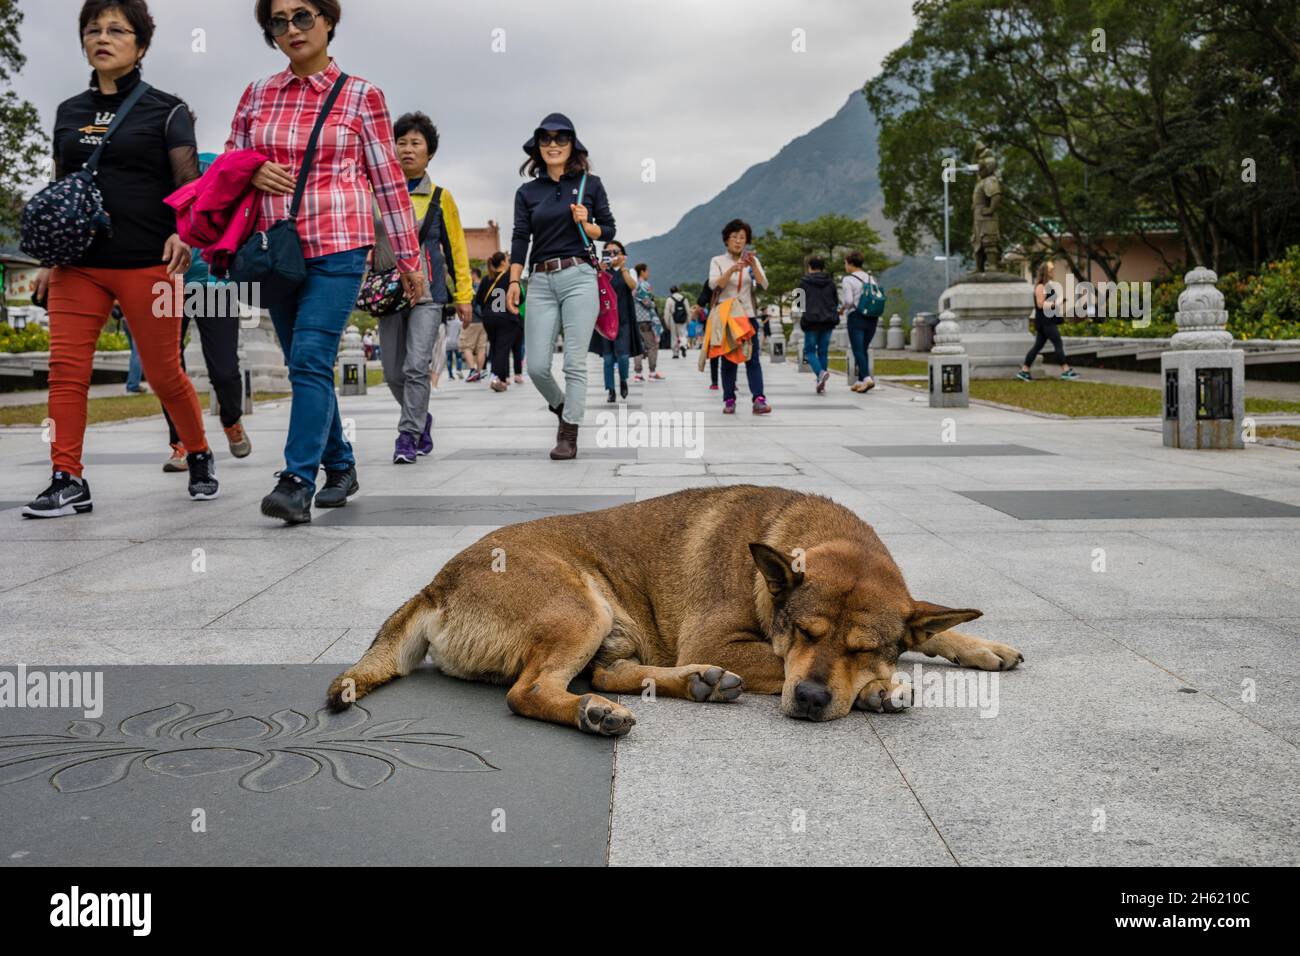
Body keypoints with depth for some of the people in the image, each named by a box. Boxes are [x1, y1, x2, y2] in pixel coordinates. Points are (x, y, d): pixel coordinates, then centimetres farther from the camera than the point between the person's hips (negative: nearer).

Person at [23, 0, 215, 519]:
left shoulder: (166, 110, 2)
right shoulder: (69, 112, 15)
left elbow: (191, 187, -4)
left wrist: (181, 234, -23)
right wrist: (49, 260, 16)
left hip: (146, 264, -4)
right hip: (78, 263, 4)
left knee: (164, 373, 1)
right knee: (66, 368, -6)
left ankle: (199, 457, 24)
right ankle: (68, 481, -2)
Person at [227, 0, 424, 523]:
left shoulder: (361, 95, 1)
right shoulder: (257, 94, 11)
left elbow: (388, 179, 3)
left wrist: (408, 256, 3)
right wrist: (254, 173, -5)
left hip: (338, 249, -5)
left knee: (310, 361, -16)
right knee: (305, 367, 9)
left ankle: (297, 483, -18)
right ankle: (340, 467, 23)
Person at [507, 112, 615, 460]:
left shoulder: (590, 184, 8)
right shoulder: (528, 192, 12)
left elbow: (609, 231, 12)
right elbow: (520, 238, 6)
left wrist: (586, 225, -9)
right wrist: (514, 281, -6)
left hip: (579, 277, -2)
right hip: (540, 281, 2)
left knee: (575, 362, -7)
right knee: (536, 366, -3)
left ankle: (568, 436, -1)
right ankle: (562, 406, 26)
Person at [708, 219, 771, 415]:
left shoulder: (752, 261, 11)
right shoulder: (718, 261, 5)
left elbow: (764, 285, -3)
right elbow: (714, 285, -12)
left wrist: (754, 266, -19)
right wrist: (731, 270, -27)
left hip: (747, 315, 1)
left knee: (752, 358, -10)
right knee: (728, 360, 1)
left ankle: (759, 400, -20)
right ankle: (729, 401, 4)